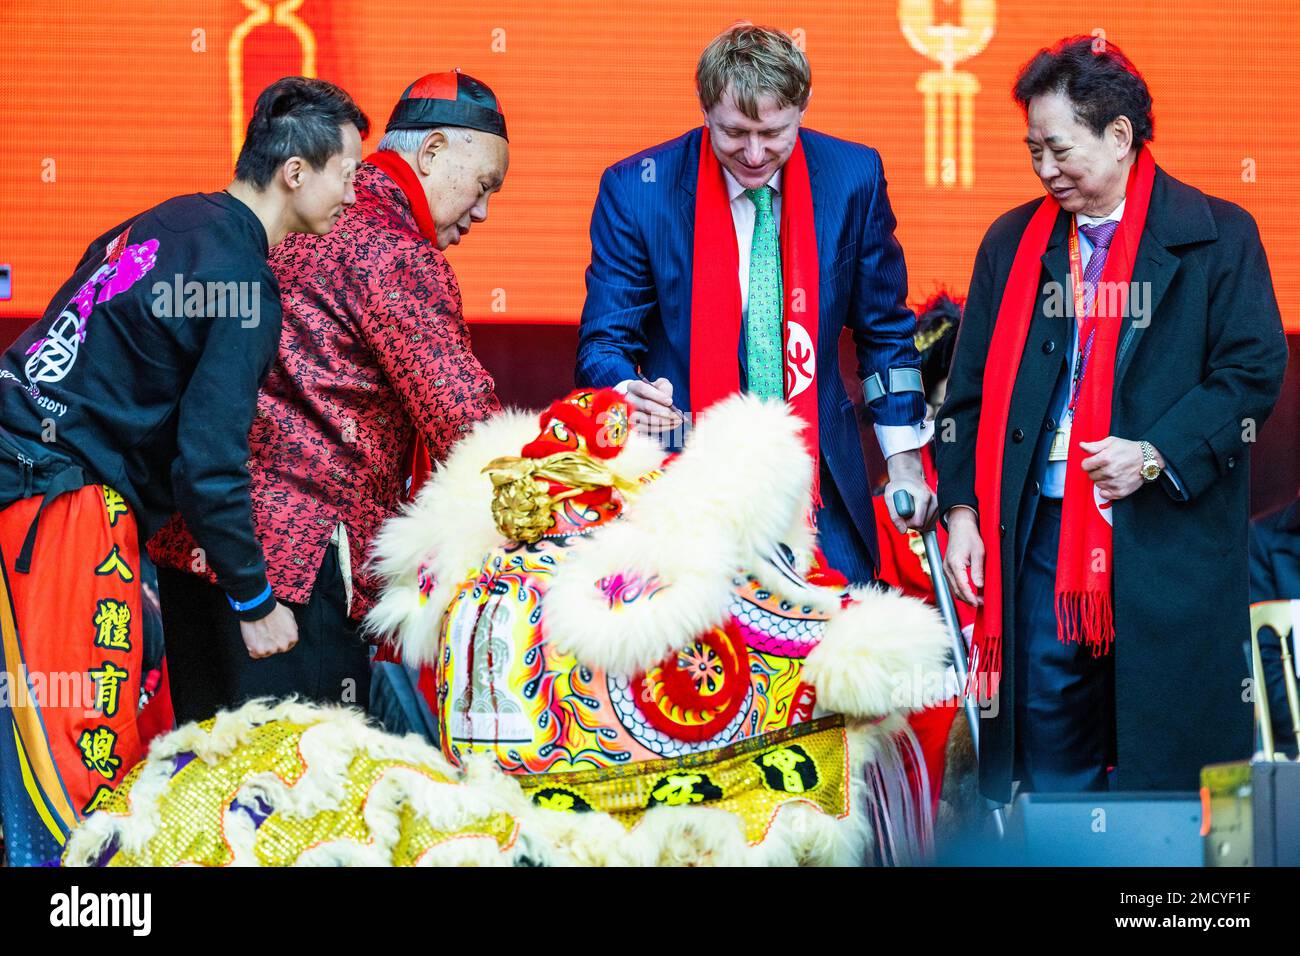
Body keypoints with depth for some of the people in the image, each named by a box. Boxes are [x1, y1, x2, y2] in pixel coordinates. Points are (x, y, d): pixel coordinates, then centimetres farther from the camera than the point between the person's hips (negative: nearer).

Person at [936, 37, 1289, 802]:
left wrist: (1156, 454, -14)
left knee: (1158, 754, -1)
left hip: (1165, 536, -3)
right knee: (1049, 740, 2)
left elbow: (1254, 371, -3)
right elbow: (973, 388, 13)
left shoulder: (1216, 236, 2)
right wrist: (963, 510, 4)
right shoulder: (1013, 243, 13)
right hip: (1039, 531, 3)